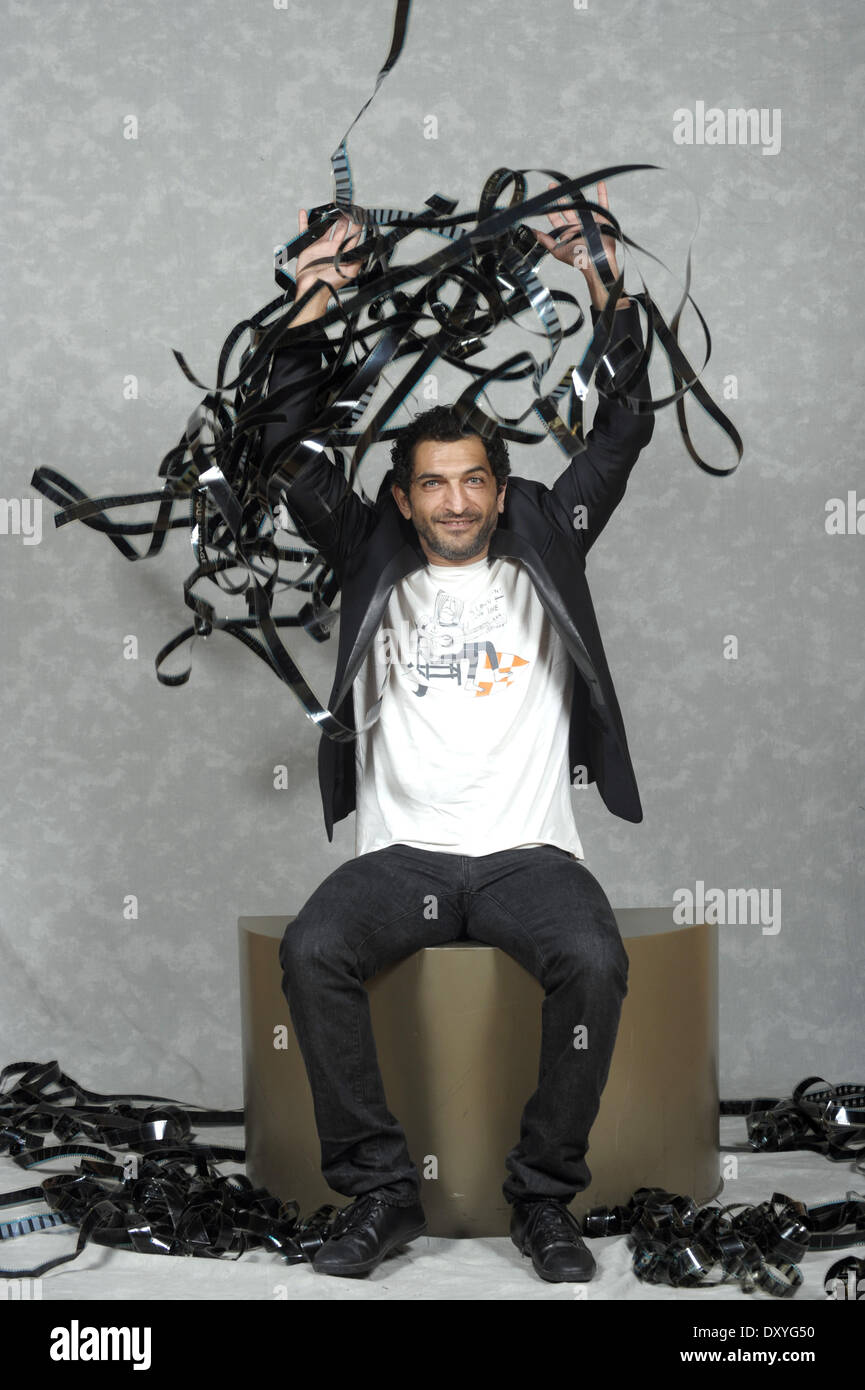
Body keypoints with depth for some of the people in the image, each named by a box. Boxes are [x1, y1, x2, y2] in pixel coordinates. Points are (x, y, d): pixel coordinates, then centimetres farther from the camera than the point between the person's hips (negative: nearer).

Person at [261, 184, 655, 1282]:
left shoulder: (544, 553, 13)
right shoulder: (372, 563, 14)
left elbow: (622, 437, 7)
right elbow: (297, 461, 6)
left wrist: (604, 294, -4)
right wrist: (308, 323, -5)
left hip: (529, 852, 0)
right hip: (400, 853, 1)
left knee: (593, 960, -32)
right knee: (311, 951, -30)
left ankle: (545, 1194, -15)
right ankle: (379, 1190, -19)